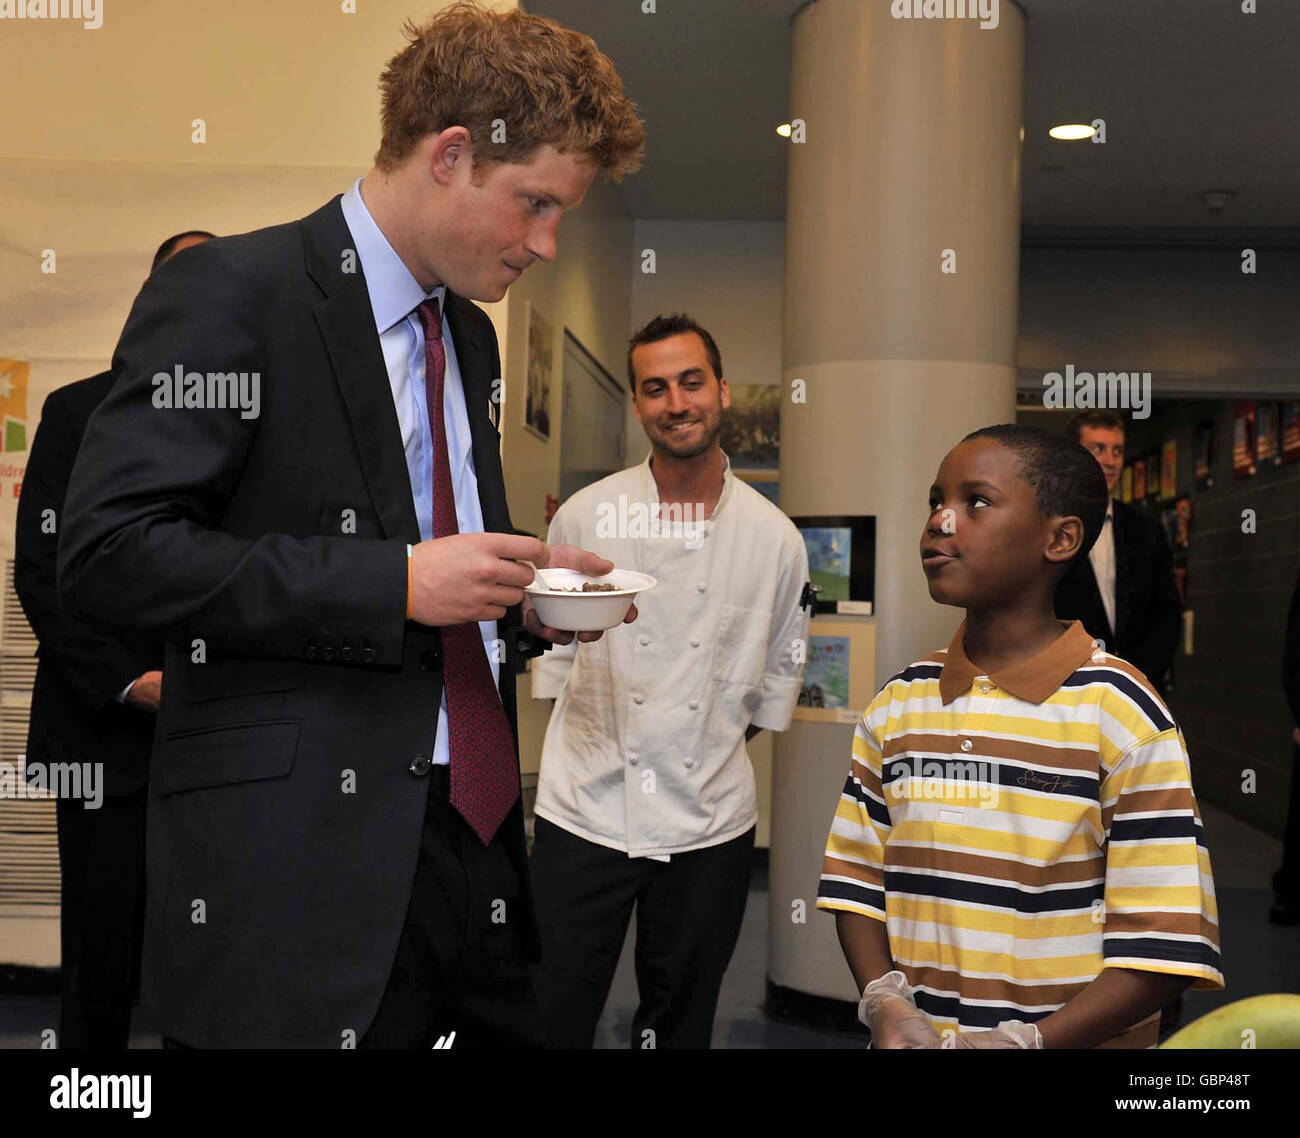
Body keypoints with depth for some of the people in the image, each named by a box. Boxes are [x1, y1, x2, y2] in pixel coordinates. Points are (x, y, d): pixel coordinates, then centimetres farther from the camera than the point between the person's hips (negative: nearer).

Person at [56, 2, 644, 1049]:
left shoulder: (471, 336, 17)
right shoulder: (231, 294, -9)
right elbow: (109, 551, -17)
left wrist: (521, 595, 4)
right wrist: (397, 582, -19)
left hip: (479, 837, 7)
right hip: (303, 863, -7)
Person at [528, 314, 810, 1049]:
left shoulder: (775, 537, 0)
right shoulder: (586, 515, -3)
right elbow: (548, 644, 6)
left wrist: (717, 745, 10)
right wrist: (589, 745, 2)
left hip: (712, 826, 2)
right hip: (585, 813, -1)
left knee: (680, 1023, 15)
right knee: (554, 1020, 3)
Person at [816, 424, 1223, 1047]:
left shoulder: (1120, 712, -13)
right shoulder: (896, 705, 1)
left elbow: (1165, 944, -15)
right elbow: (856, 880, 4)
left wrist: (1023, 1041, -21)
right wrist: (884, 1003, -11)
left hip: (1068, 1042, -3)